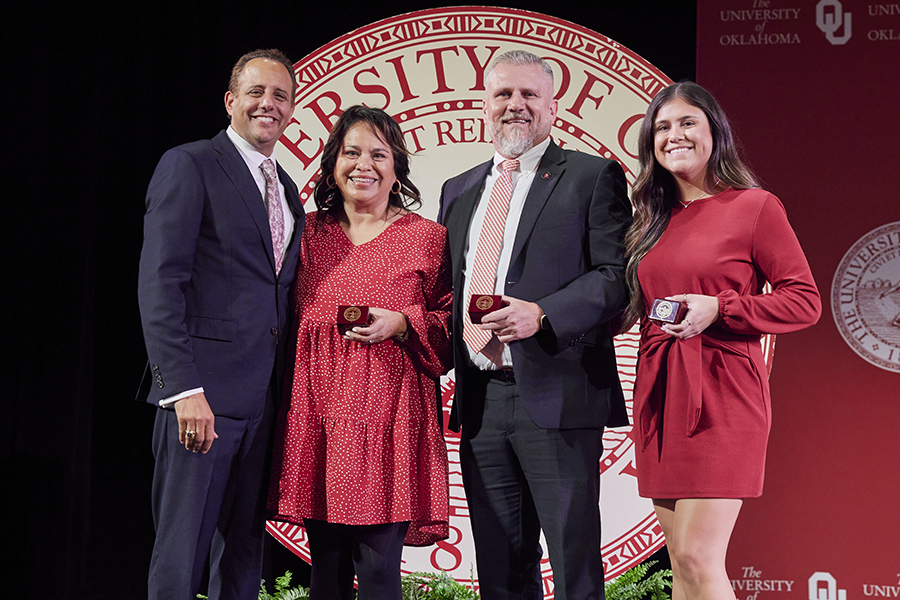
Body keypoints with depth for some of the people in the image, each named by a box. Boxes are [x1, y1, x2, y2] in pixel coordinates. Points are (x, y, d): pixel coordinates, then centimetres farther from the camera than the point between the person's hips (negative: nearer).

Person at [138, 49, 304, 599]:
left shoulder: (287, 191, 19)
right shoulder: (189, 166, -4)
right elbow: (160, 284, -12)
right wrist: (184, 389, -20)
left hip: (265, 400, 7)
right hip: (203, 393, -7)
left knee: (244, 554, 11)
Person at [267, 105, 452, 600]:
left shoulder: (427, 237, 4)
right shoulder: (309, 233, 13)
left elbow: (451, 325, 5)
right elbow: (288, 325, 20)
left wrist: (401, 324, -12)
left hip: (389, 416, -3)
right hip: (318, 414, 3)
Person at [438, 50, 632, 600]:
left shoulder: (594, 177, 2)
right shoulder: (459, 190, 20)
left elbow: (617, 276, -7)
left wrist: (541, 315, -20)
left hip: (555, 395, -5)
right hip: (480, 401, 6)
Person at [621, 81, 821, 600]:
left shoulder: (755, 207, -3)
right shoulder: (654, 219, 15)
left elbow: (806, 301, -5)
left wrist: (718, 308, -17)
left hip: (721, 395, -6)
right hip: (660, 395, 6)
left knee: (699, 558, -12)